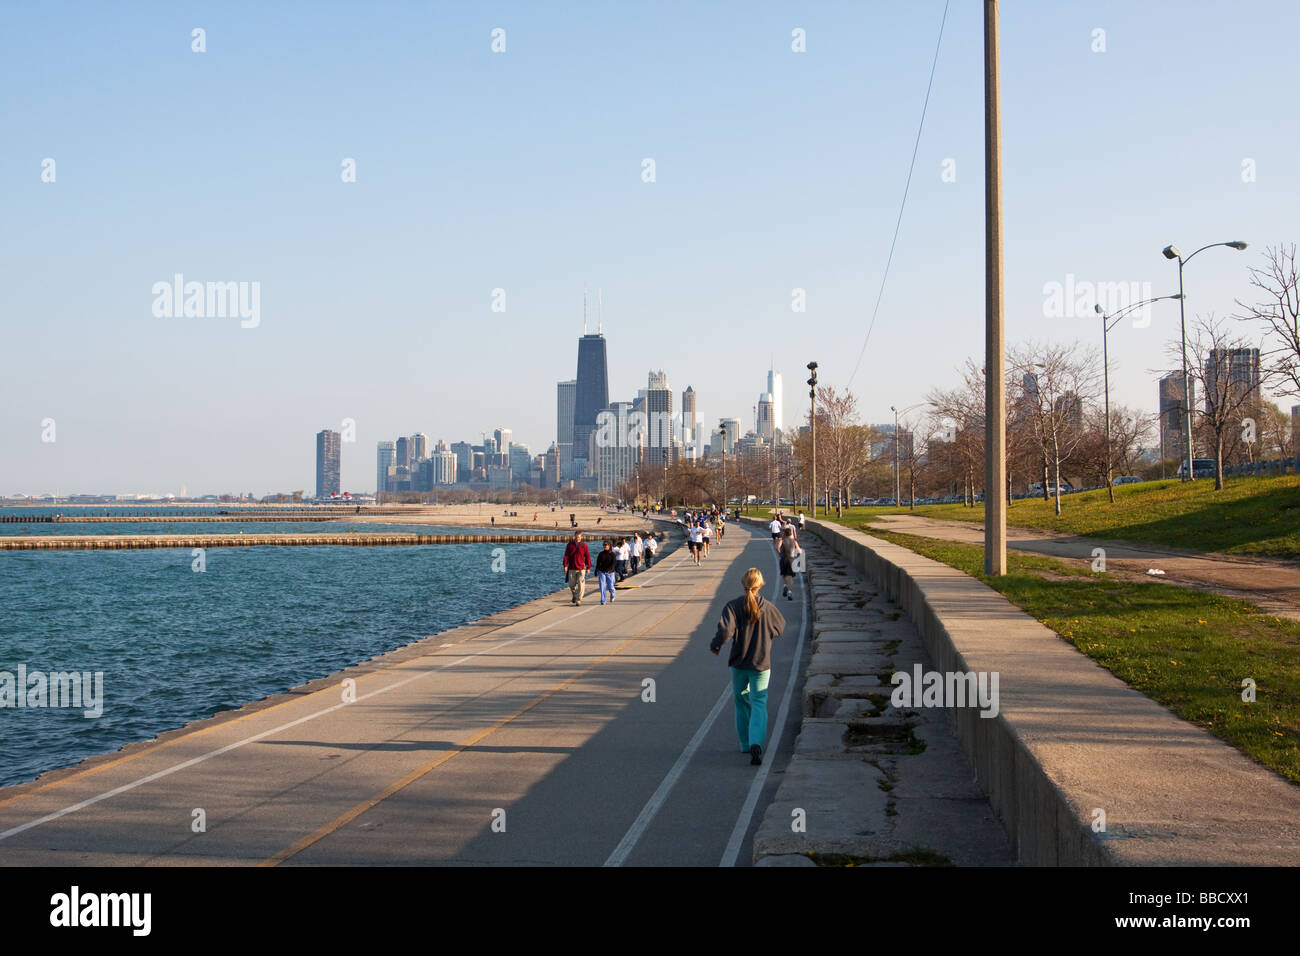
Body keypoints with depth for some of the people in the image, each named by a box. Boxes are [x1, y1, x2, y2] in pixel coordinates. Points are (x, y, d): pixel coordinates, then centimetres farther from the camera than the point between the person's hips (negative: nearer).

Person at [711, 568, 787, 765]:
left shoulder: (733, 607, -11)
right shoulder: (768, 608, -6)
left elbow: (725, 631, -22)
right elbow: (780, 628, 10)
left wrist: (715, 645, -4)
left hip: (739, 664, 1)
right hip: (761, 665, -1)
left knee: (742, 702, 19)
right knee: (759, 704, -2)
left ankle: (746, 744, 27)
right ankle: (756, 743, -23)